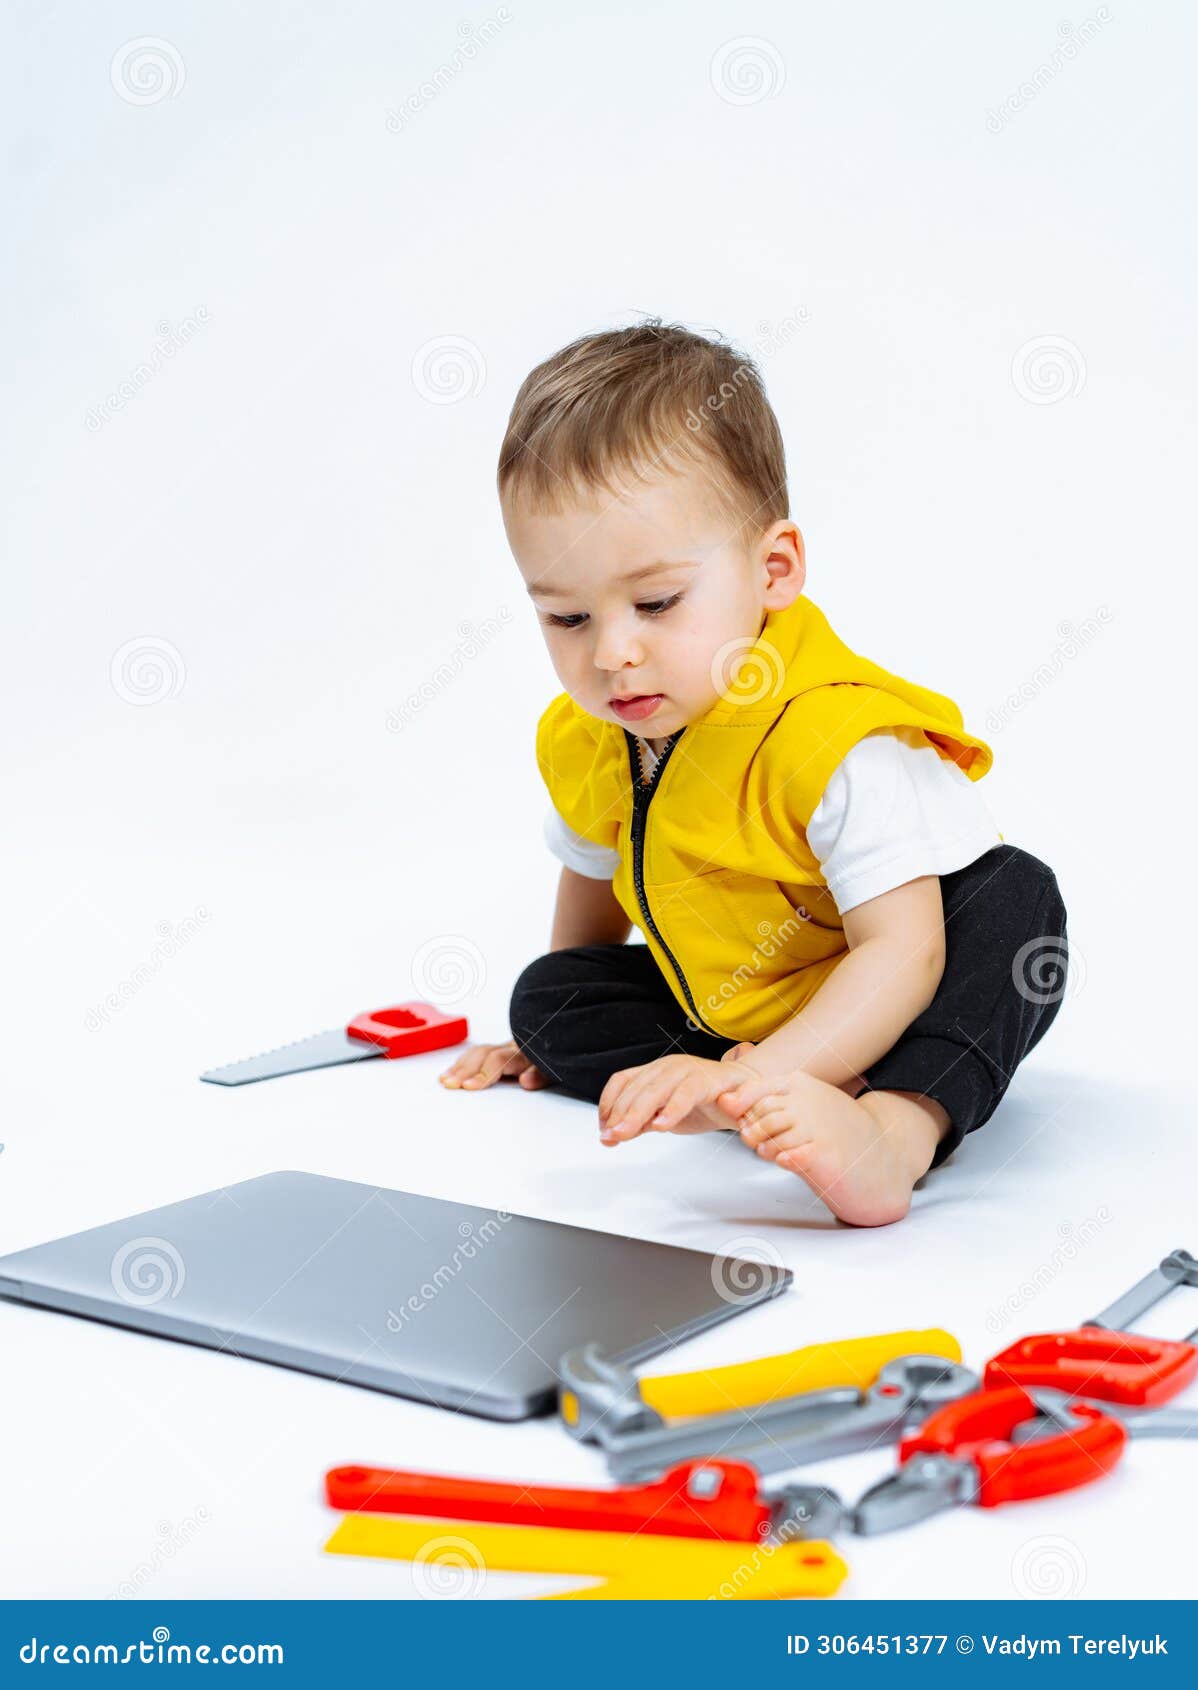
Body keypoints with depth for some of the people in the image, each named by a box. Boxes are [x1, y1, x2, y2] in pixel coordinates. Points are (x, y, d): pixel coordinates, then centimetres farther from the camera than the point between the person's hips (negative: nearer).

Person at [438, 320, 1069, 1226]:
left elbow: (901, 954, -36)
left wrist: (751, 1079, -48)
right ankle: (834, 1100, -23)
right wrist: (564, 1034, 20)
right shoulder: (583, 741, -10)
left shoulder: (838, 738, -32)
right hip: (730, 1017, 7)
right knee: (547, 991, -8)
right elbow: (594, 875, 12)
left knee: (1015, 896, -31)